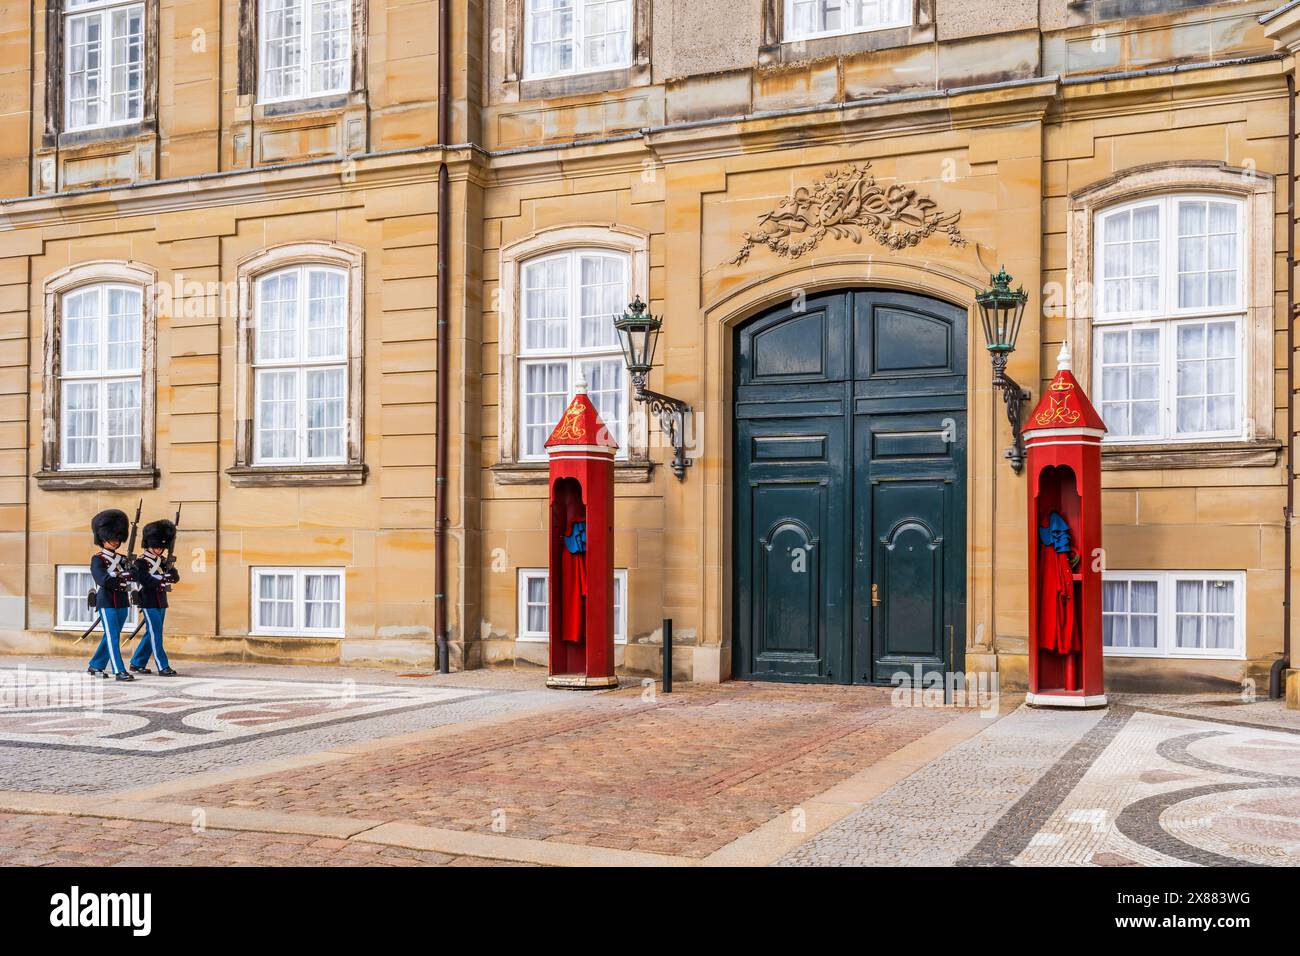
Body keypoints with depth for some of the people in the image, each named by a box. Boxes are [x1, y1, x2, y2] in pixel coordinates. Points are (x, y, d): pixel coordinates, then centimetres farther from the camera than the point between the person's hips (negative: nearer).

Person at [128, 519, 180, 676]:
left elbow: (175, 577, 2)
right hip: (149, 603, -7)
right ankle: (163, 667, -8)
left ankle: (137, 663, 23)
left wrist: (170, 570, -17)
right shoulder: (141, 561, -8)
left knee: (151, 633, 12)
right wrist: (163, 578, -21)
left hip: (161, 602, 7)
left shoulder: (163, 560, 12)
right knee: (156, 634, -8)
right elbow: (146, 581, -21)